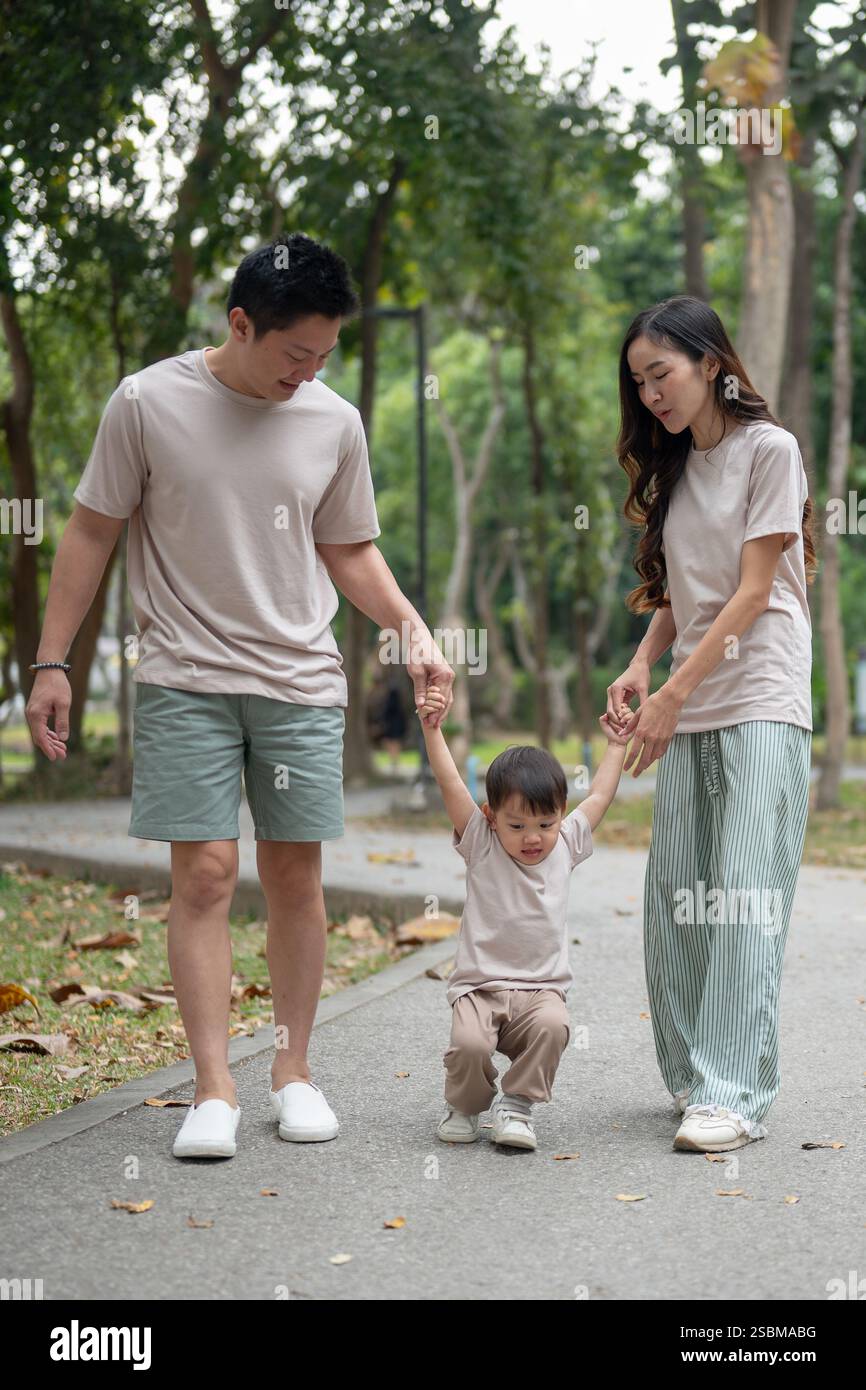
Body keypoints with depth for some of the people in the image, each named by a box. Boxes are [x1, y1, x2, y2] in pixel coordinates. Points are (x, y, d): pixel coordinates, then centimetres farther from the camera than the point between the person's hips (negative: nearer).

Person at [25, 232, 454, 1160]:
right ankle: (212, 1091, -2)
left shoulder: (334, 422, 4)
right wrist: (51, 663, 0)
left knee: (295, 875, 5)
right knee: (204, 872, -8)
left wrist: (414, 632, 2)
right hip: (185, 679, -3)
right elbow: (91, 534, 2)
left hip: (302, 682, 3)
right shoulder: (148, 403, -4)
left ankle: (292, 1072, 17)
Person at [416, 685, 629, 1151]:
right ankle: (463, 1108, 3)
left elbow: (599, 796, 20)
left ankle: (516, 1105, -9)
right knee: (469, 1043, -29)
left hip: (542, 987, 2)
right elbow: (451, 785, -9)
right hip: (479, 987, -2)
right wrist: (431, 728, -17)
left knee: (552, 1026, -30)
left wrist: (616, 744, 25)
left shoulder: (564, 846, 9)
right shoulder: (481, 844, 0)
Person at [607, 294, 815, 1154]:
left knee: (745, 898, -11)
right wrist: (640, 667, 0)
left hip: (761, 704, -7)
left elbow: (754, 591, -9)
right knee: (673, 900, 3)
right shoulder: (674, 468, 17)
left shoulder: (768, 449, -4)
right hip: (688, 715, 7)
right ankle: (693, 1079, 11)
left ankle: (734, 1094, -14)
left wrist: (674, 694, -13)